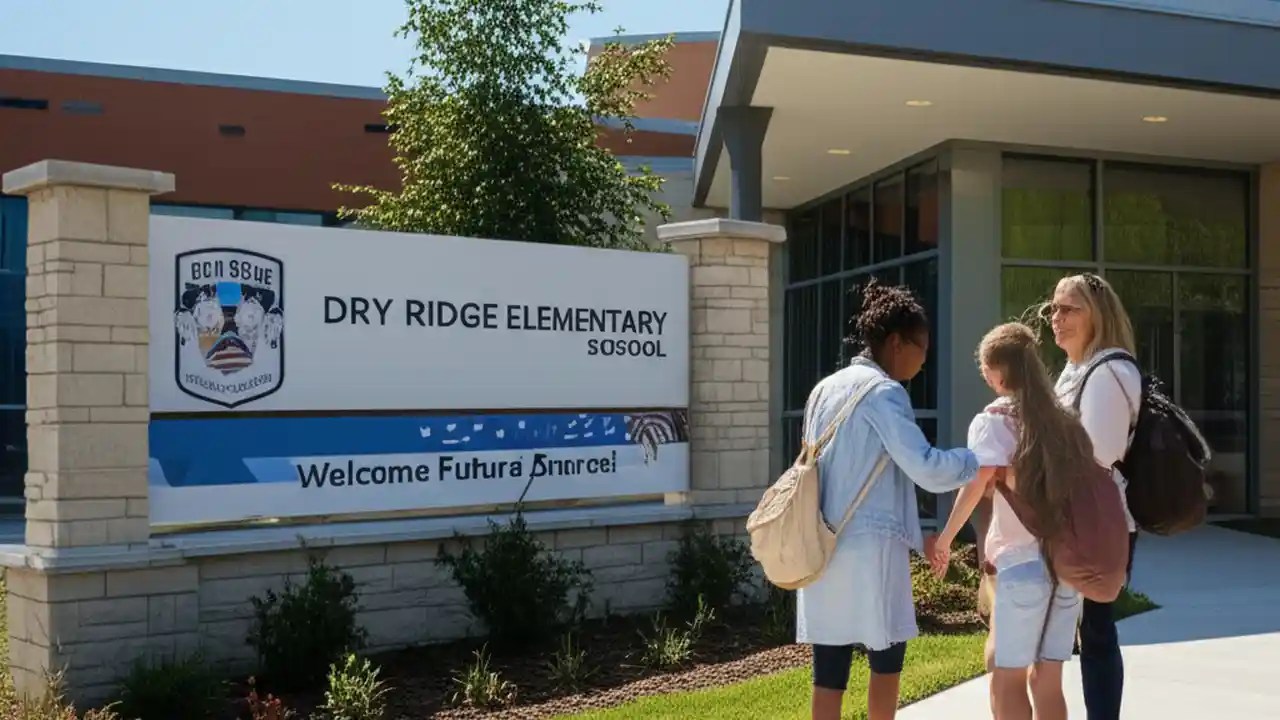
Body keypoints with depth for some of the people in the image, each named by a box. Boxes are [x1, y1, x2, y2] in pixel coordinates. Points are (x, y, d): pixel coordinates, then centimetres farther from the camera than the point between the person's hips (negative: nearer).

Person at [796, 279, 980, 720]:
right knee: (886, 663, 11)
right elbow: (926, 469, -18)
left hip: (822, 548, 7)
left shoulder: (825, 389, 15)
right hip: (870, 548, -7)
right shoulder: (883, 391, -9)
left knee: (829, 673, 5)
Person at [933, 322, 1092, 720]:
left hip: (1024, 563, -6)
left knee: (1007, 679, 2)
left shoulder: (994, 420, -4)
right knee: (1046, 680, 11)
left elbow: (979, 479, -19)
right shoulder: (1064, 419, 14)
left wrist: (946, 537, -11)